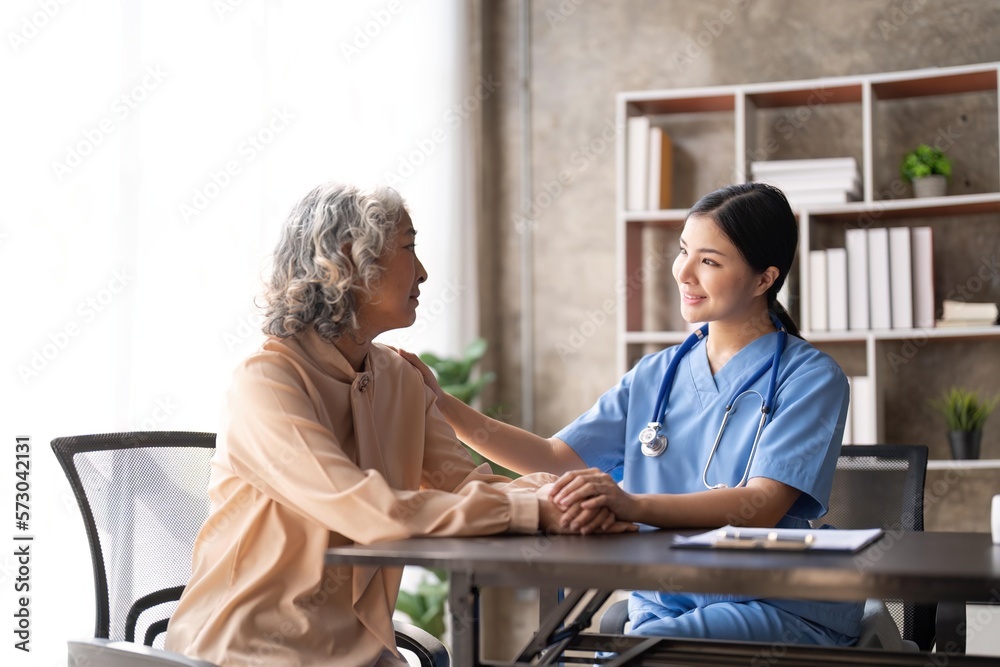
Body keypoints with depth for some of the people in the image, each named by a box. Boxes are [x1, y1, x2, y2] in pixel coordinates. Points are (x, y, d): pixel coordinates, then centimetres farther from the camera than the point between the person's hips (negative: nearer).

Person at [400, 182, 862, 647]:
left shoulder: (810, 377, -3)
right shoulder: (656, 376, 14)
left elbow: (761, 505, -18)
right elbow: (555, 458, 11)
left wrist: (633, 505, -34)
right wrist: (441, 405, 0)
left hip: (782, 612, -4)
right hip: (665, 605, 4)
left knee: (644, 648, -33)